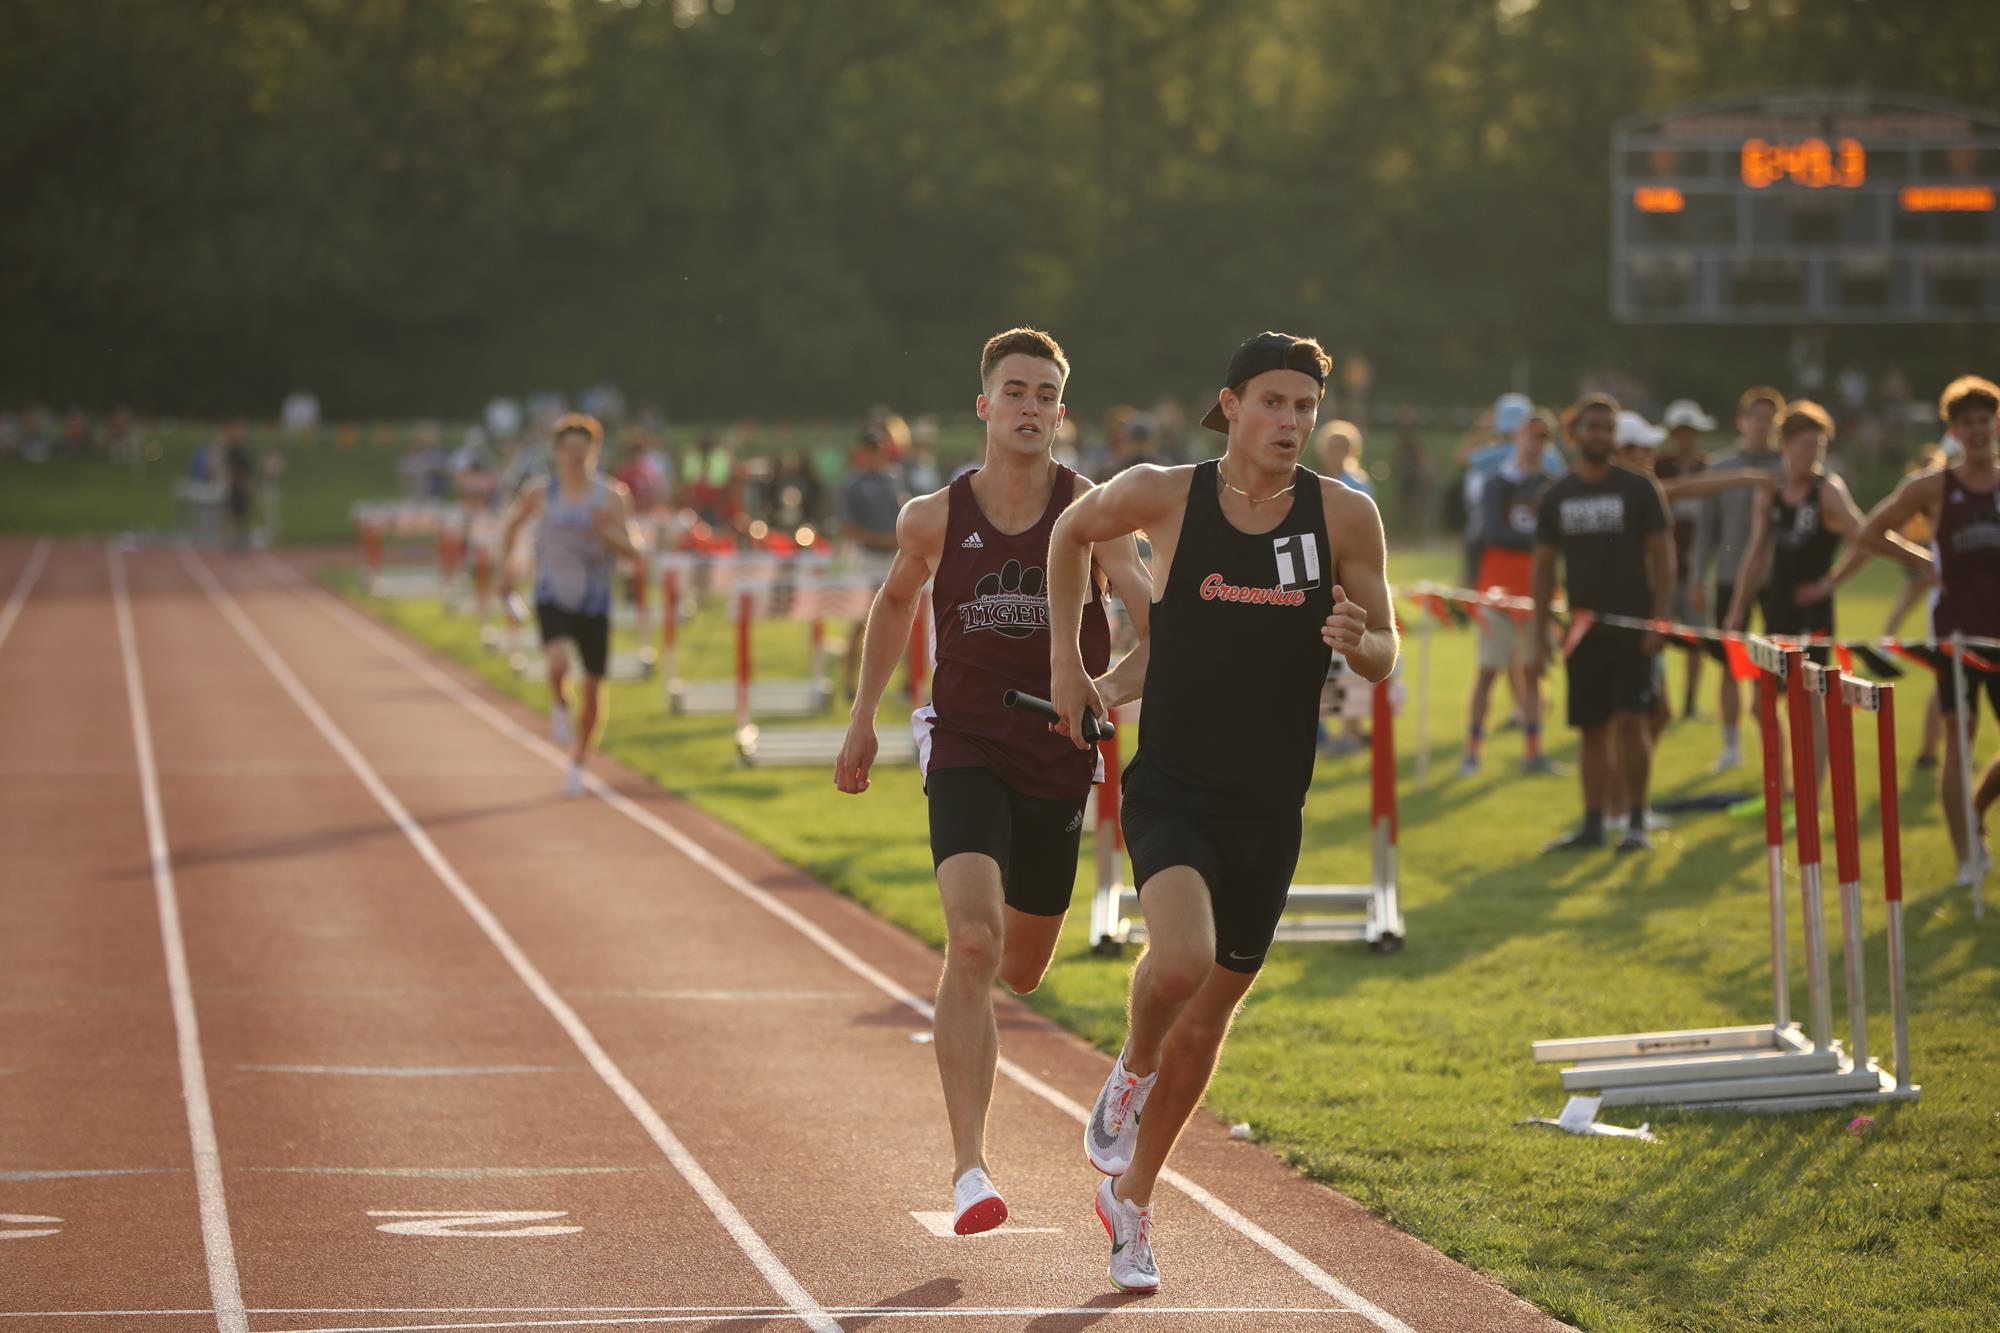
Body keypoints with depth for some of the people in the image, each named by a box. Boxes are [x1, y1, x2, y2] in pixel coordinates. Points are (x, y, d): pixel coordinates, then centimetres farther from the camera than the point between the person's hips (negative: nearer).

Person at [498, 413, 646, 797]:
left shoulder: (611, 496, -3)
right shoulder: (540, 494, -2)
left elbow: (633, 549, -6)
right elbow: (512, 525, 16)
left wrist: (606, 533, -23)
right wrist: (508, 567, 12)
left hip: (594, 604, 2)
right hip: (552, 601, -1)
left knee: (593, 688, 7)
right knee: (559, 662, -29)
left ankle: (578, 765, 26)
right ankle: (559, 708, 6)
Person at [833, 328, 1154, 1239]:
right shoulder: (935, 519, -3)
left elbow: (1161, 635, -13)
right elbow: (894, 601, 19)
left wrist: (1112, 687, -33)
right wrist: (861, 719, 19)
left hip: (1058, 763, 2)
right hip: (966, 753, -2)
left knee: (1019, 972, 16)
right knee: (972, 943, -24)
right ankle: (969, 1168, -24)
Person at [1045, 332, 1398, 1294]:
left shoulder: (1344, 516, -3)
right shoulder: (1163, 497, -6)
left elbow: (1383, 657, 3)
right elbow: (1072, 532, 15)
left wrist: (1357, 642, -20)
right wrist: (1066, 658, 10)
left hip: (1269, 811, 3)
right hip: (1170, 789, -3)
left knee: (1209, 1015, 12)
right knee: (1181, 956, -29)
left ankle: (1131, 1196, 33)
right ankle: (1132, 1070, 6)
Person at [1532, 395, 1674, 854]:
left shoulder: (1639, 489, 0)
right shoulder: (1557, 498, 8)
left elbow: (1663, 556, -1)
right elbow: (1543, 567, 11)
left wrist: (1658, 621, -11)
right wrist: (1540, 636, 6)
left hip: (1632, 626, -3)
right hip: (1584, 629, 3)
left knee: (1630, 721, -11)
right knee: (1593, 730, 6)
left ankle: (1637, 823, -4)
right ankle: (1593, 825, 12)